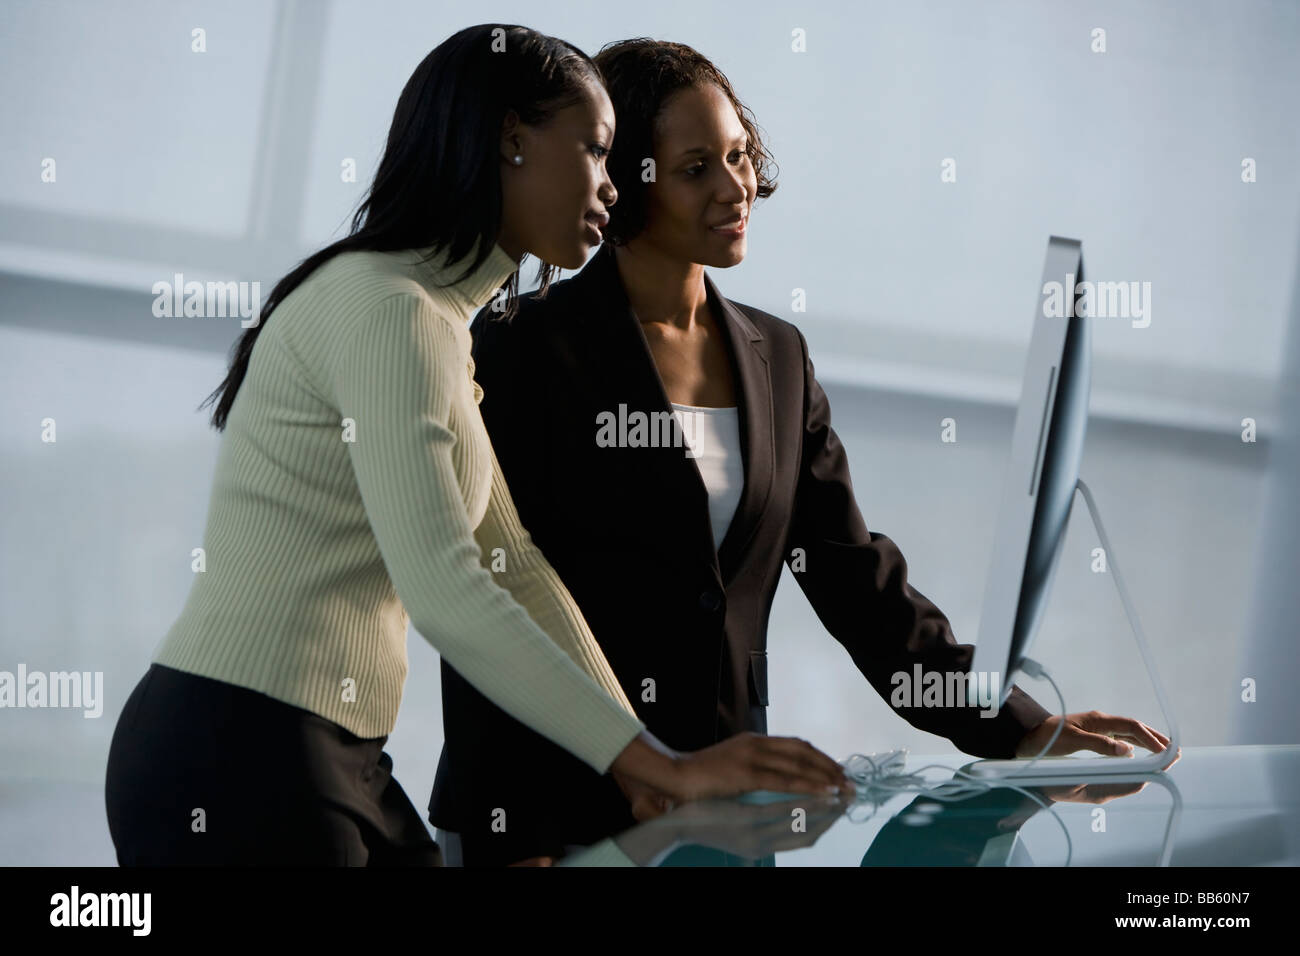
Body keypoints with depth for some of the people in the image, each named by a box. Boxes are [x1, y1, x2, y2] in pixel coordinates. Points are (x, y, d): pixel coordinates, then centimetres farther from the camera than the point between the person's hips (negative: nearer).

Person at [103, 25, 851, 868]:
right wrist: (663, 767, -24)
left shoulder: (441, 323, 18)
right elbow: (446, 595, -24)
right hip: (236, 758, -9)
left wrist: (640, 760, 11)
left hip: (334, 763, 9)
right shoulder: (384, 308, -14)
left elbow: (512, 563, 17)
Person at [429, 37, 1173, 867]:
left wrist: (1022, 731, 2)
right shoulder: (528, 346, -6)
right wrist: (507, 842, -16)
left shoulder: (776, 356, 12)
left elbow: (857, 578, 11)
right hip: (560, 813, -5)